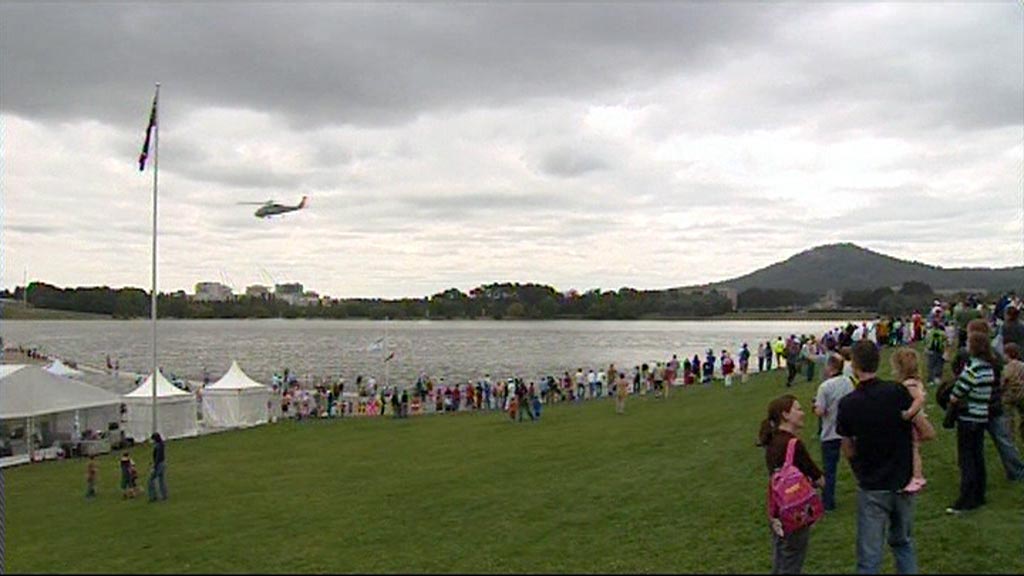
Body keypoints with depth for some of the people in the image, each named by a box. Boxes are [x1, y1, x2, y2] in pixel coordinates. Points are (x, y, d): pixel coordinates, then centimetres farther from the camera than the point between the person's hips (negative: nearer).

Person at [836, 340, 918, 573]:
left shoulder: (847, 404, -11)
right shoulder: (898, 392, -10)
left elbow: (848, 451, -2)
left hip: (871, 488, -2)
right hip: (903, 483, 2)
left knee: (869, 555, 6)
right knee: (903, 542, 23)